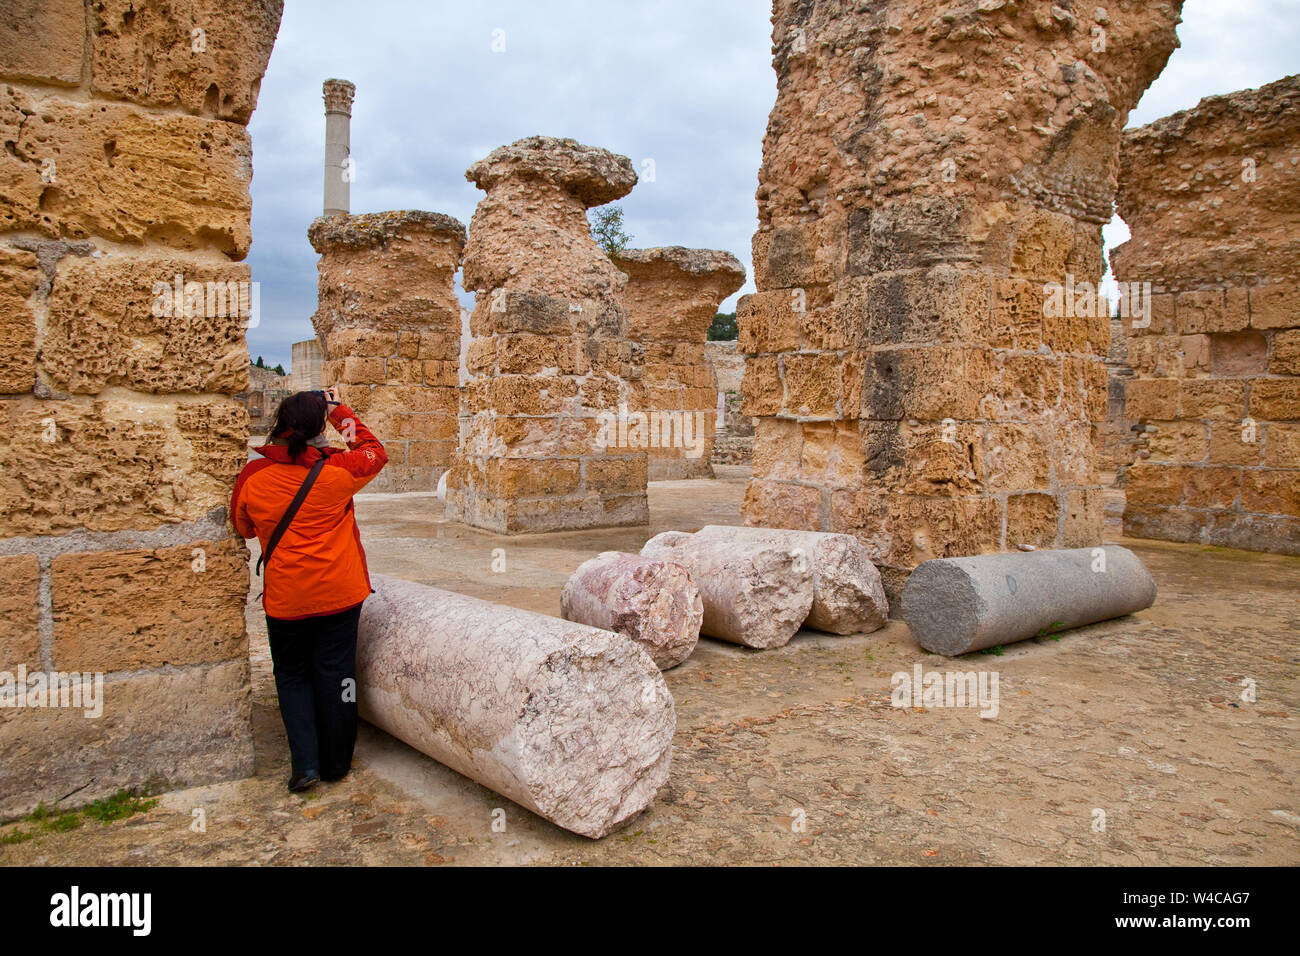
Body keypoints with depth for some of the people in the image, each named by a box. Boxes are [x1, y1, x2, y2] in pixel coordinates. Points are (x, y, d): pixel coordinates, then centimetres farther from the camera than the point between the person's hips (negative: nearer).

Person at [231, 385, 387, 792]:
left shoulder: (252, 478, -9)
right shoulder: (337, 471, -13)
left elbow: (244, 528, 8)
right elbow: (374, 452, 8)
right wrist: (339, 412, 11)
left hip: (286, 598, 0)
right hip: (339, 591, 0)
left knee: (292, 675, 17)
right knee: (335, 673, 11)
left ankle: (305, 763, 9)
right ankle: (335, 763, 22)